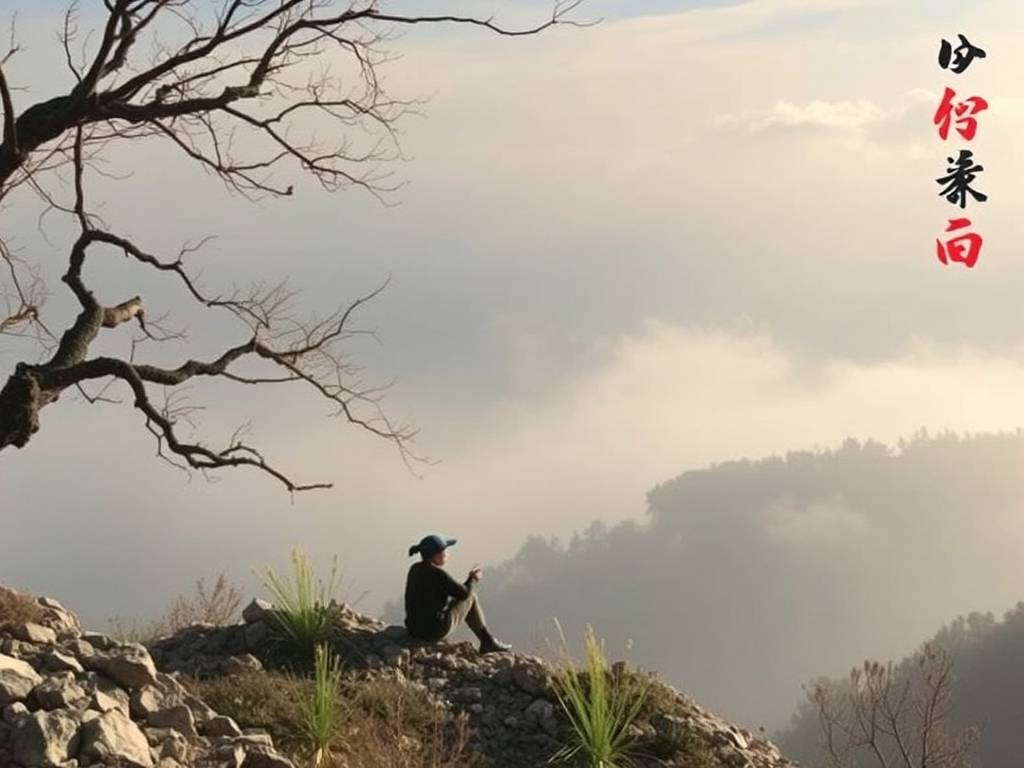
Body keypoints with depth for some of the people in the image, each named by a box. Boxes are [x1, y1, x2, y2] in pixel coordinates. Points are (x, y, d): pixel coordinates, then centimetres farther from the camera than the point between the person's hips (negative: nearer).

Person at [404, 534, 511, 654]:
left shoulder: (415, 569, 4)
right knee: (471, 597, 11)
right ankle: (487, 641, 22)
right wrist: (473, 579, 10)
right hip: (436, 630, -7)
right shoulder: (437, 573, -18)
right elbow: (464, 593, -9)